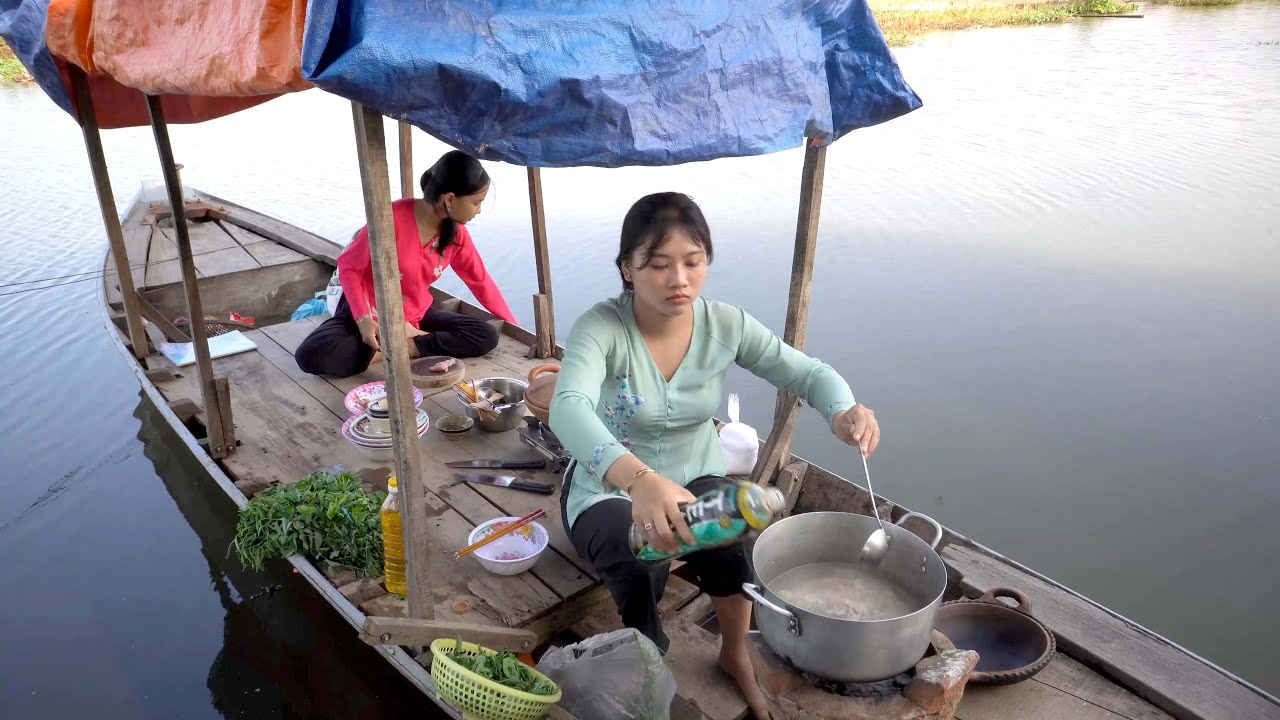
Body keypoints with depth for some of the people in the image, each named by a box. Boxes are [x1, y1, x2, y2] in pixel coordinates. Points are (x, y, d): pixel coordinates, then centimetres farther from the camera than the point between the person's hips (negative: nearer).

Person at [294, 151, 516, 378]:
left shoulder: (456, 233, -8)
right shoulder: (393, 217, -25)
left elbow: (481, 281, 3)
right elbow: (348, 266, -16)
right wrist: (363, 318, -28)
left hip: (414, 317, 4)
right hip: (368, 312, -4)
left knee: (488, 336, -18)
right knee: (311, 355, -31)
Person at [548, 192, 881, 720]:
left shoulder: (727, 325, -13)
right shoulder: (600, 329, -26)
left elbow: (808, 373, -9)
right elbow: (568, 409, -44)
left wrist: (843, 413, -35)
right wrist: (639, 478, -63)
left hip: (695, 479, 3)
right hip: (609, 492, -3)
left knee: (736, 540, -28)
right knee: (640, 573, -32)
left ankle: (735, 655, 5)